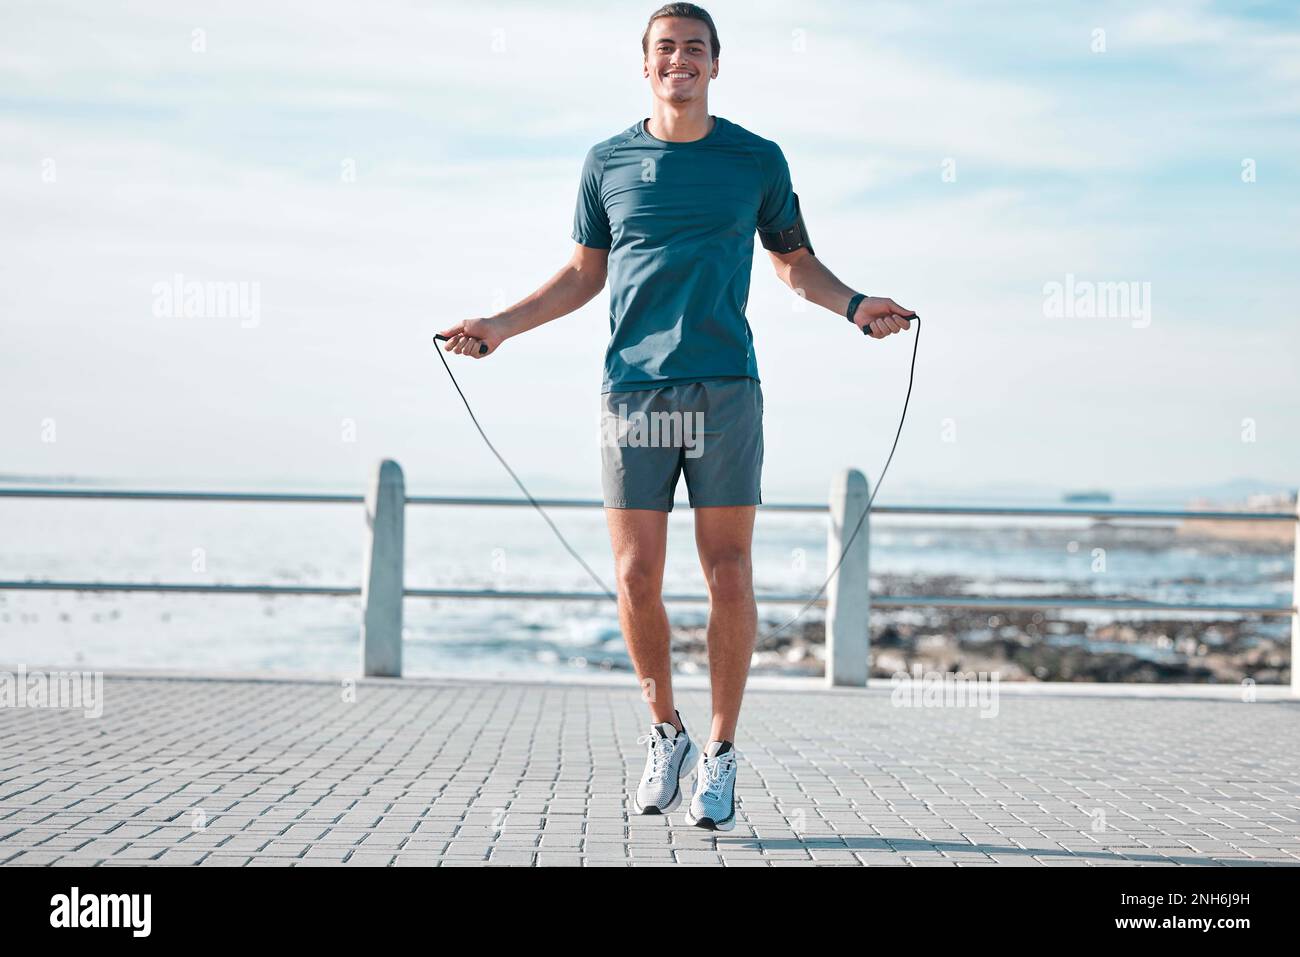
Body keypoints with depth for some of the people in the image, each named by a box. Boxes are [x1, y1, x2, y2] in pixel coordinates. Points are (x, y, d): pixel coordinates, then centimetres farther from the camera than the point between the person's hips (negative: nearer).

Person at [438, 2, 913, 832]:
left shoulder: (757, 160, 8)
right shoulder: (609, 162, 10)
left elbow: (795, 262, 16)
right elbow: (583, 275, 18)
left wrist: (856, 306, -1)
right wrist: (501, 325, 10)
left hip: (726, 390, -1)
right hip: (635, 389, 1)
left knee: (729, 579, -1)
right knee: (637, 580, -1)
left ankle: (720, 754, 11)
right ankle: (666, 734, 20)